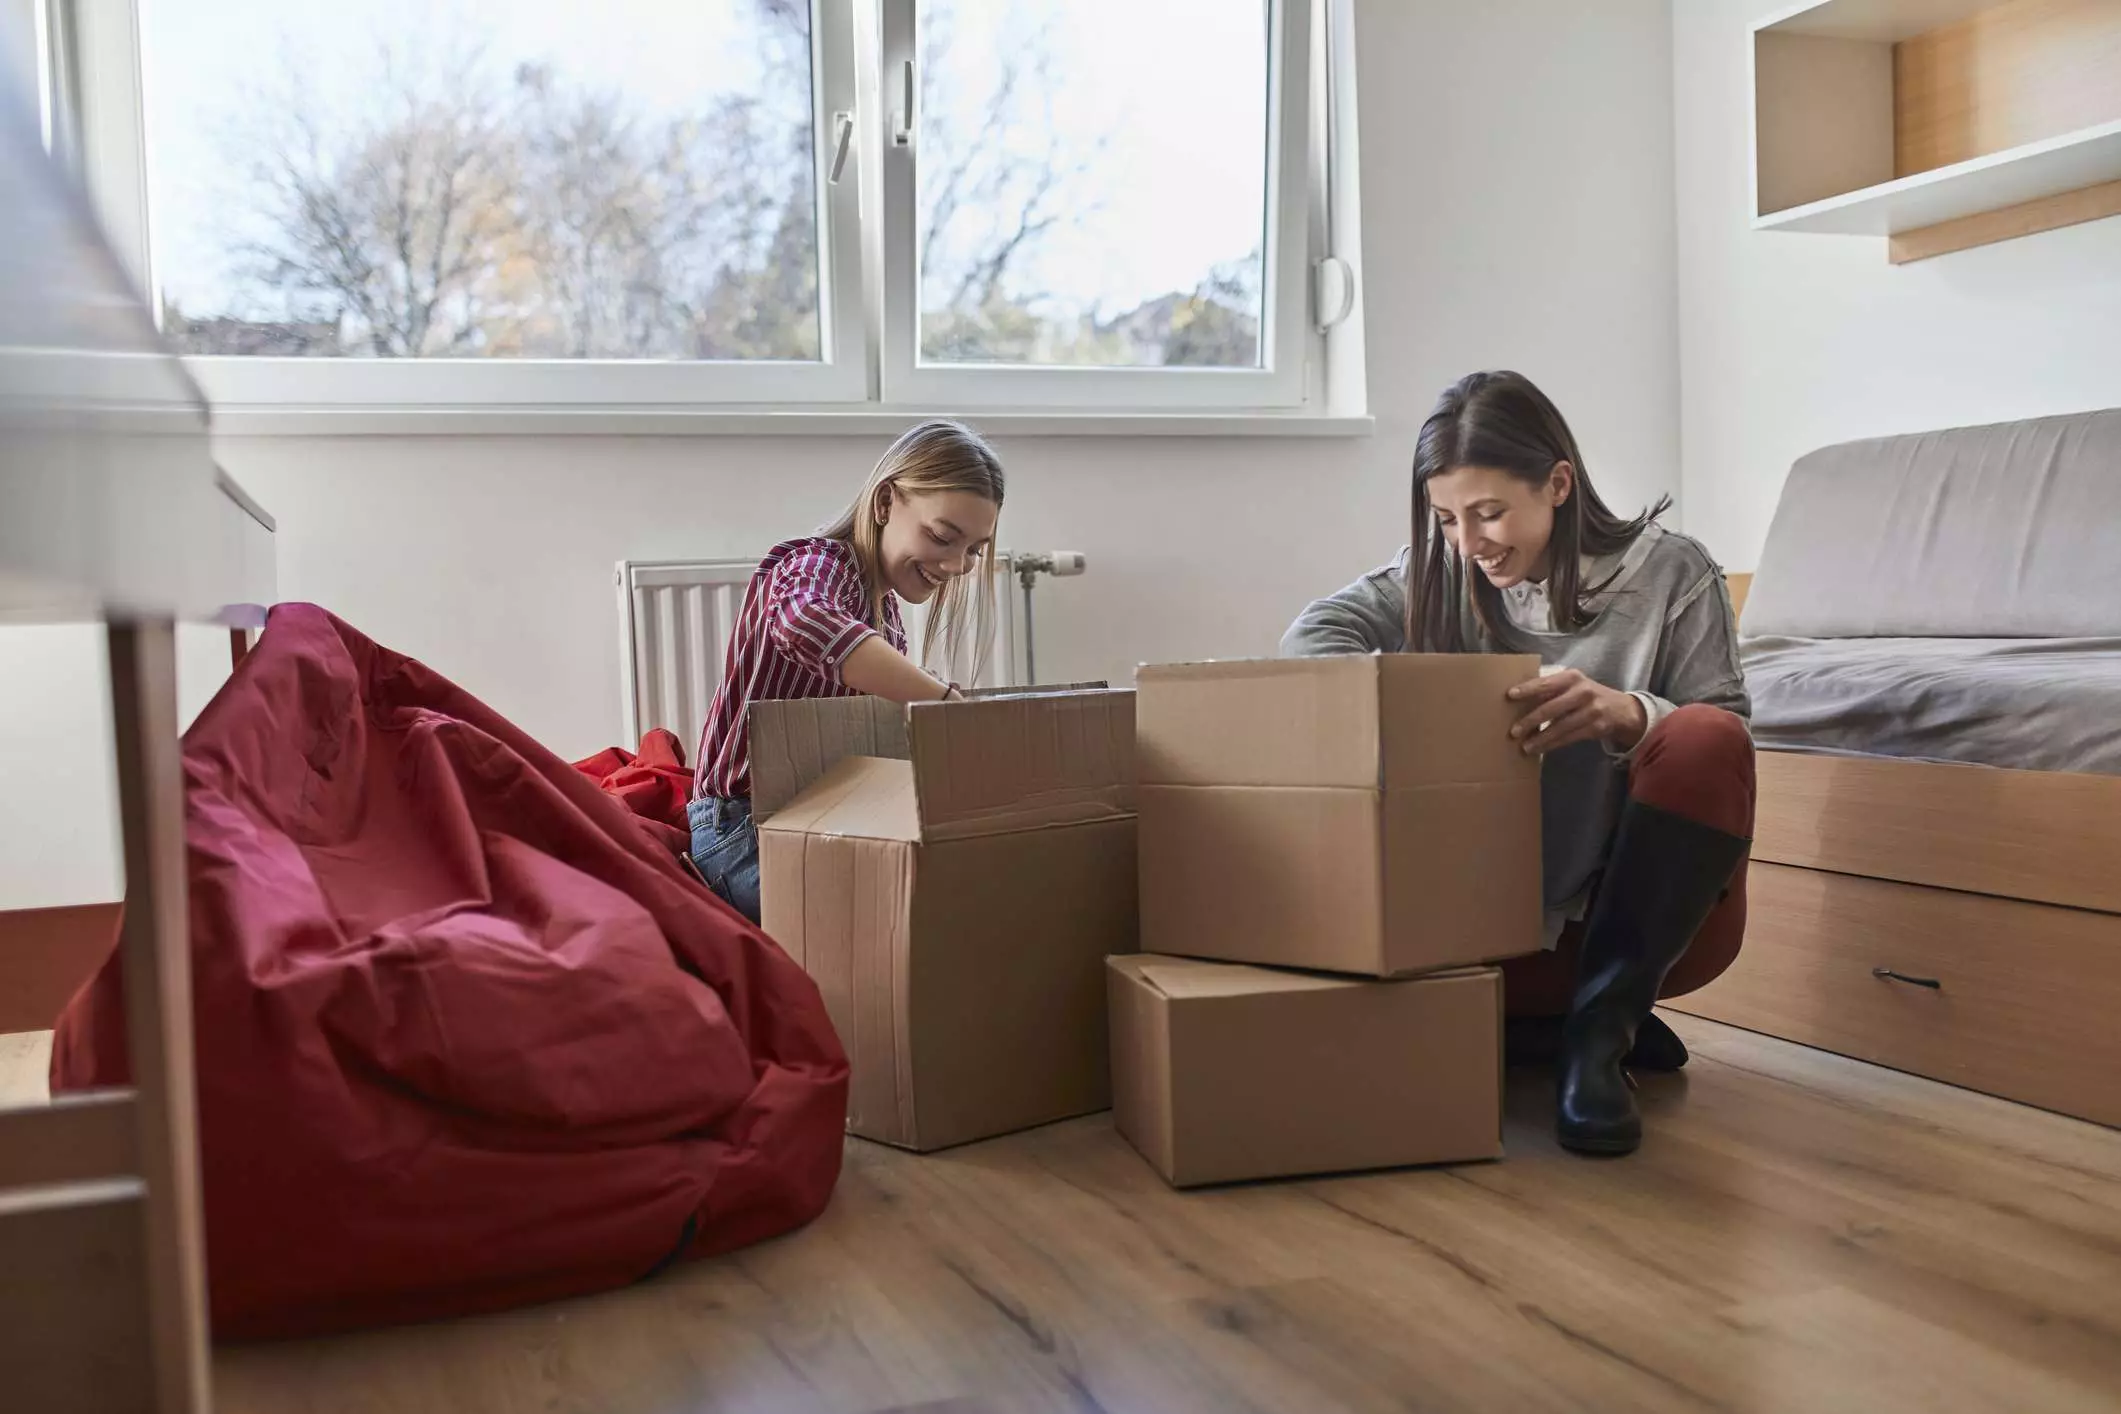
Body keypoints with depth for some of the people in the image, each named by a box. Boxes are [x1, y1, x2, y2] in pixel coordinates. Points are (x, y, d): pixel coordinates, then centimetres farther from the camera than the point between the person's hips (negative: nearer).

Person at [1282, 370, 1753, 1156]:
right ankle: (1607, 1019, 1)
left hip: (1650, 913, -3)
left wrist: (1624, 714, -33)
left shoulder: (1669, 574, -6)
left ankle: (1599, 1030, -24)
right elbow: (1314, 632, -10)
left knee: (1702, 742, -30)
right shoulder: (1441, 574, 2)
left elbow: (1724, 746, -11)